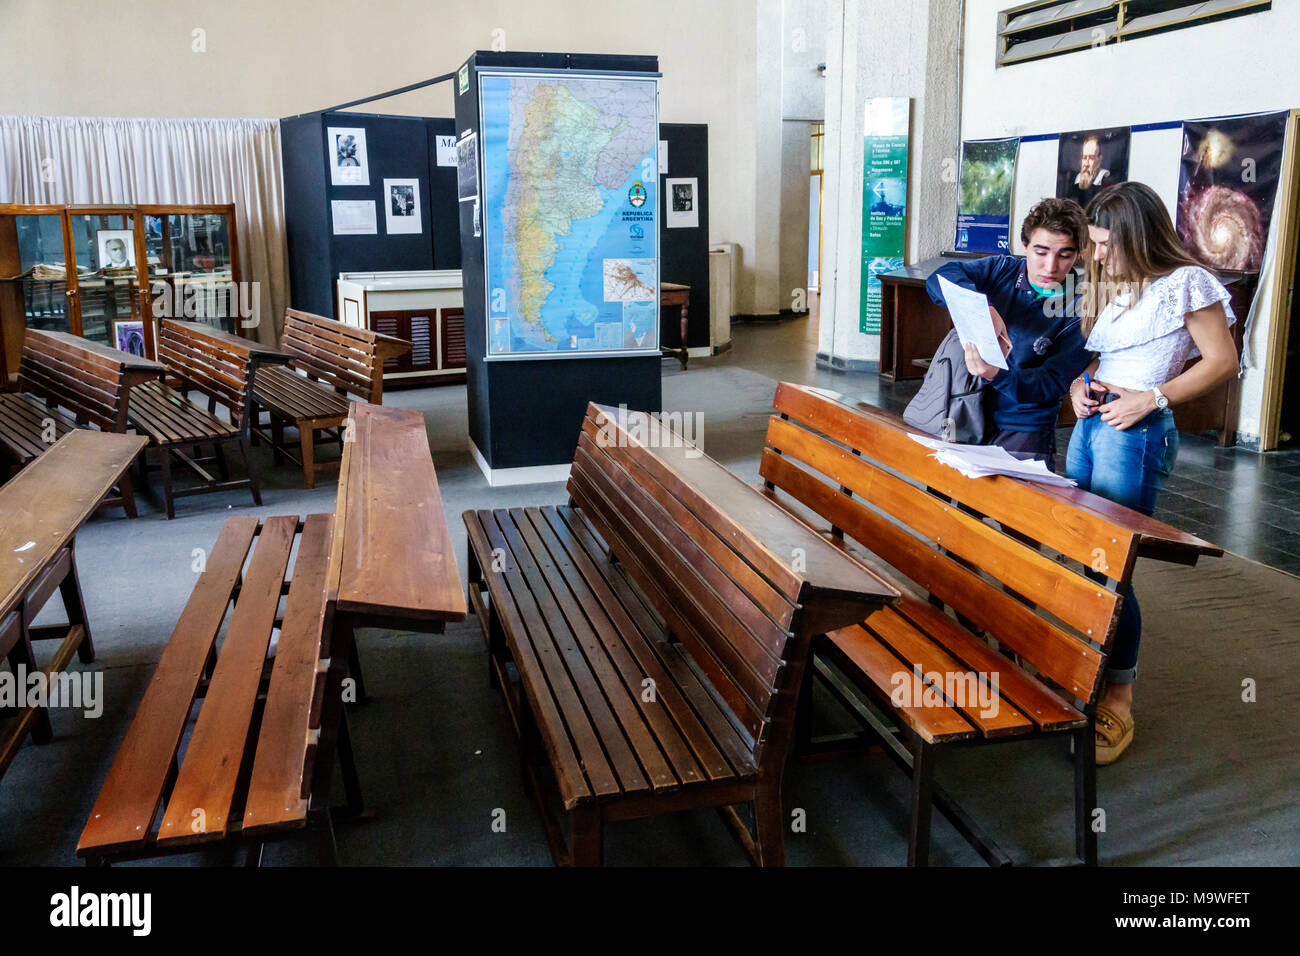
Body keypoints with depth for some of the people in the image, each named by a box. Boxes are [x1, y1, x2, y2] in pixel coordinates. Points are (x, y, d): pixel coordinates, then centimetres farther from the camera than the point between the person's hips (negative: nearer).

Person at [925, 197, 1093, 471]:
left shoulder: (1079, 313, -6)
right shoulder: (1002, 270, 5)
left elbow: (1052, 384, -12)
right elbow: (940, 279, -7)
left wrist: (997, 375, -31)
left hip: (1024, 430, -3)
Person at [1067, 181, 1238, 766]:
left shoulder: (1185, 284, -5)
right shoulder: (1107, 286, 18)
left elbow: (1222, 361, -6)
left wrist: (1152, 398, -15)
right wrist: (1080, 386, 4)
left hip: (1137, 433, -8)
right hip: (1090, 426, 8)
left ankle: (1117, 699, 5)